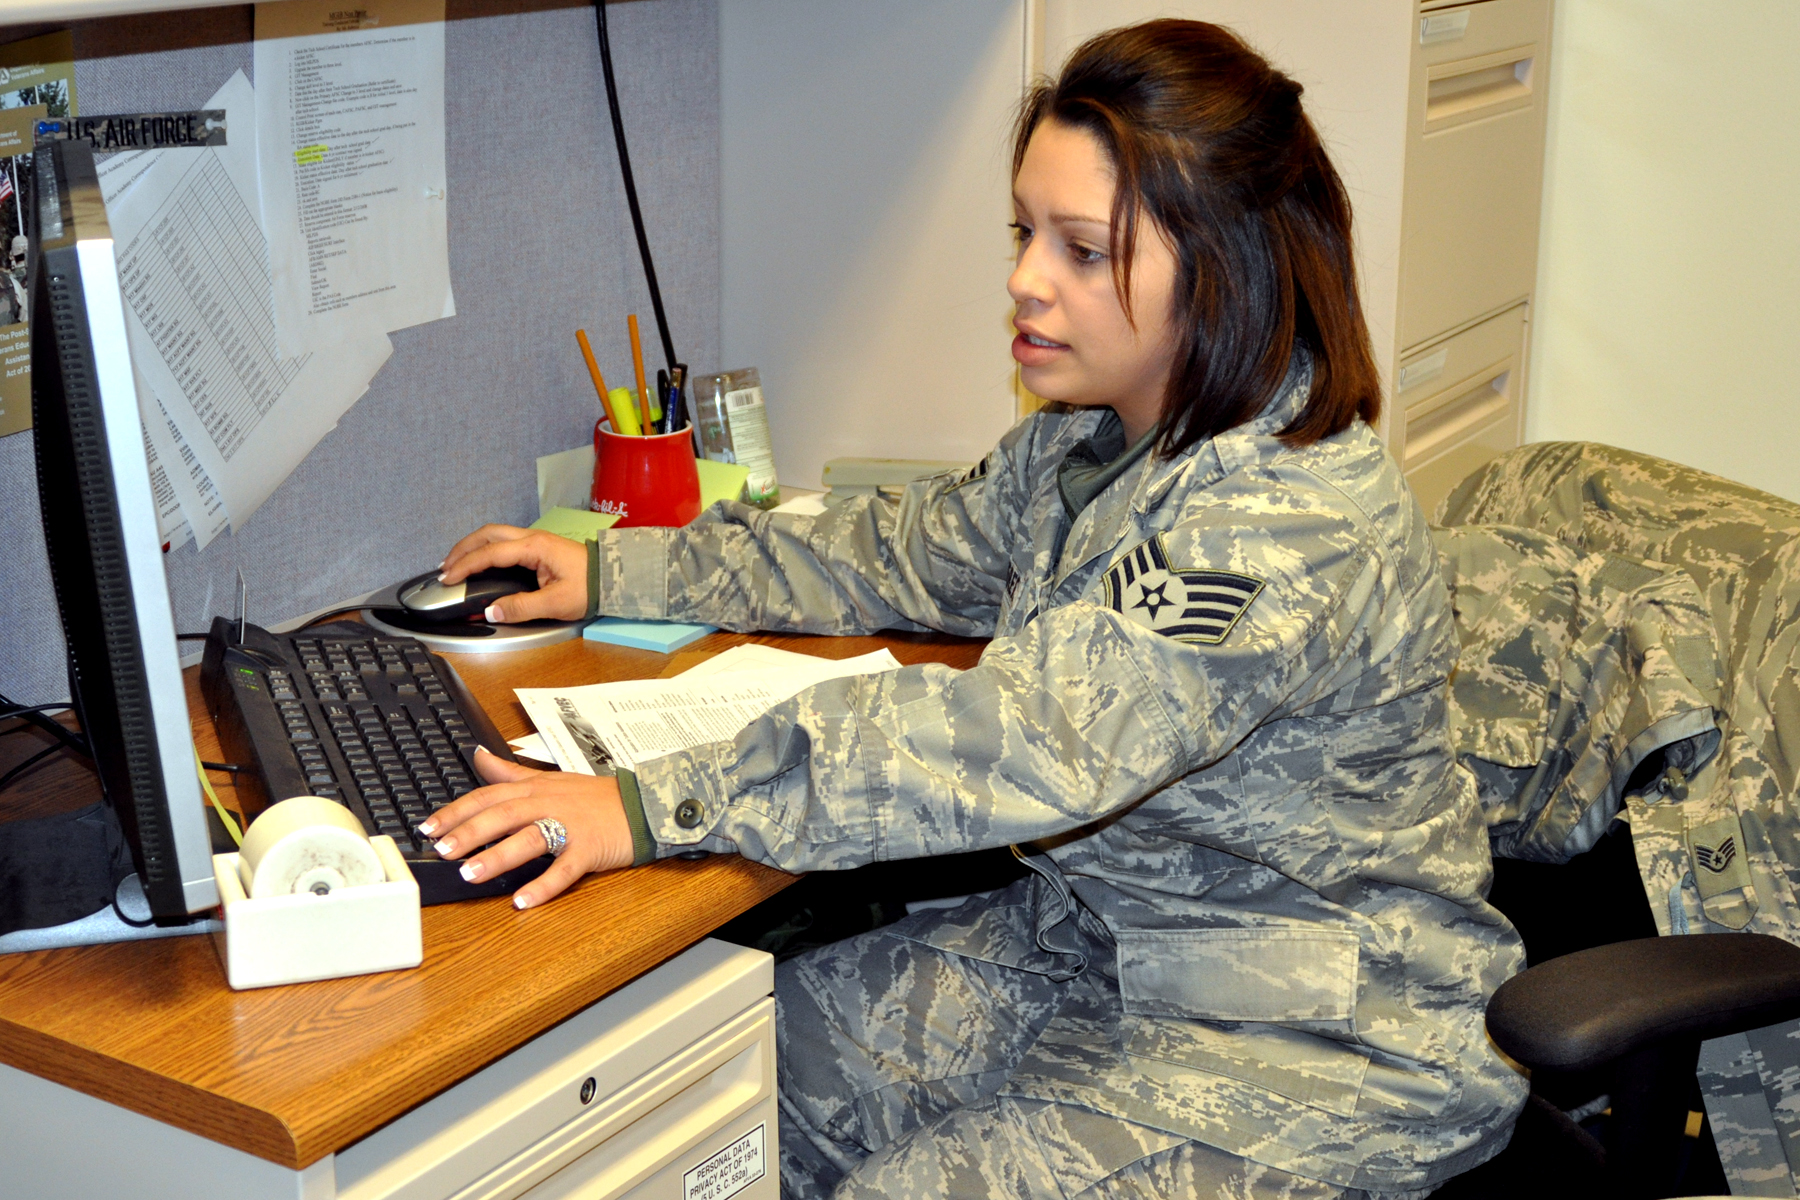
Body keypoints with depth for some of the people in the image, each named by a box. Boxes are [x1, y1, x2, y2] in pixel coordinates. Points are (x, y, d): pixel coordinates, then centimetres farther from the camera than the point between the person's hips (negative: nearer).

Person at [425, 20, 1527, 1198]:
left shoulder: (1299, 522, -29)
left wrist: (660, 807, -40)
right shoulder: (1087, 441, 1)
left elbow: (1025, 742, -38)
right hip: (1097, 937, 8)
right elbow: (905, 556, 16)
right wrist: (616, 572, 11)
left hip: (1322, 1035, -8)